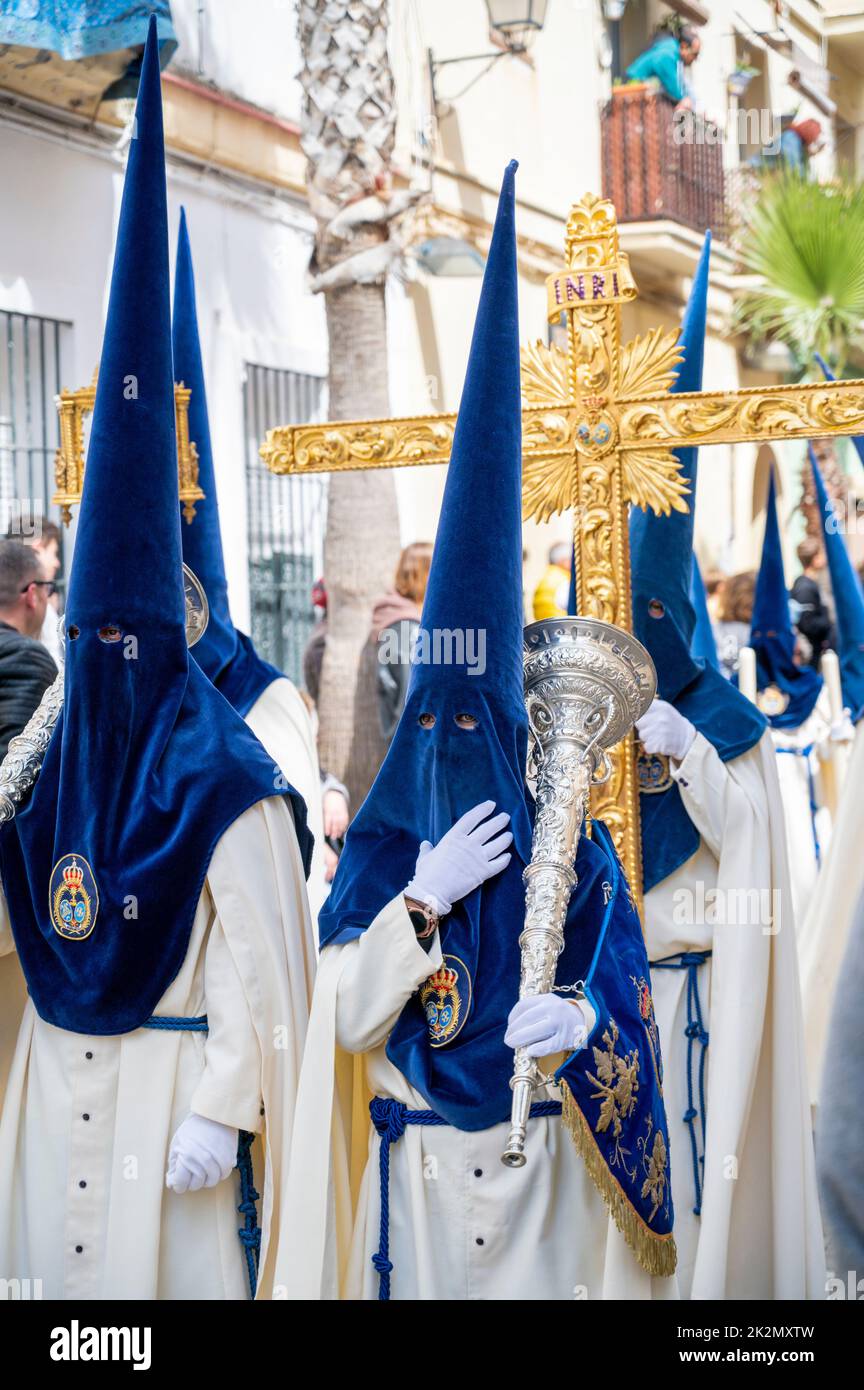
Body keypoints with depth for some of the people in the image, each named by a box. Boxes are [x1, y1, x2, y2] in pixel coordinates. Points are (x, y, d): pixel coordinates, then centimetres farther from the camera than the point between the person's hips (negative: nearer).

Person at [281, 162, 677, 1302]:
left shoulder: (571, 847, -4)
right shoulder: (380, 853, -2)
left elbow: (627, 991, -5)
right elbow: (345, 1015, -9)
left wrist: (585, 1018, -28)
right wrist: (423, 899, -20)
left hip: (551, 1163, -1)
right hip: (417, 1168, 1)